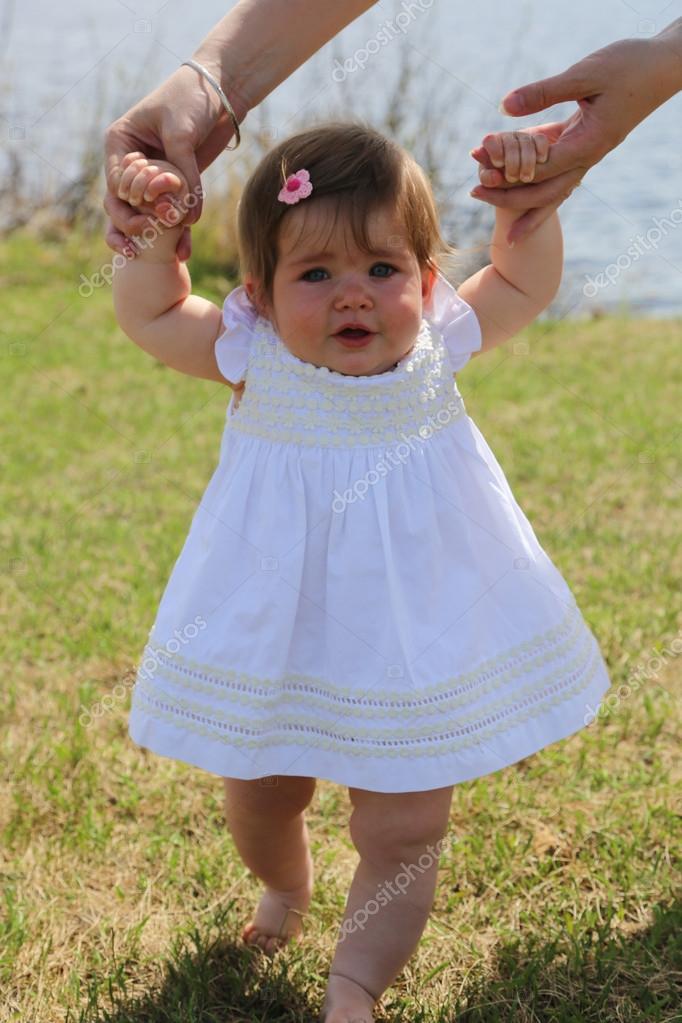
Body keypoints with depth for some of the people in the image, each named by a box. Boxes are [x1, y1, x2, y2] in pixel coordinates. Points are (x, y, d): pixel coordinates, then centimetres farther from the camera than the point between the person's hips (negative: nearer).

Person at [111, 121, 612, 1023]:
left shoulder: (437, 347, -9)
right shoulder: (255, 358, -11)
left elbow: (525, 285, 7)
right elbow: (148, 314, 2)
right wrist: (156, 230, -13)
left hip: (413, 650, 0)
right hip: (273, 647, 1)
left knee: (402, 836, 0)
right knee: (258, 801, 20)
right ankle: (285, 888, 53)